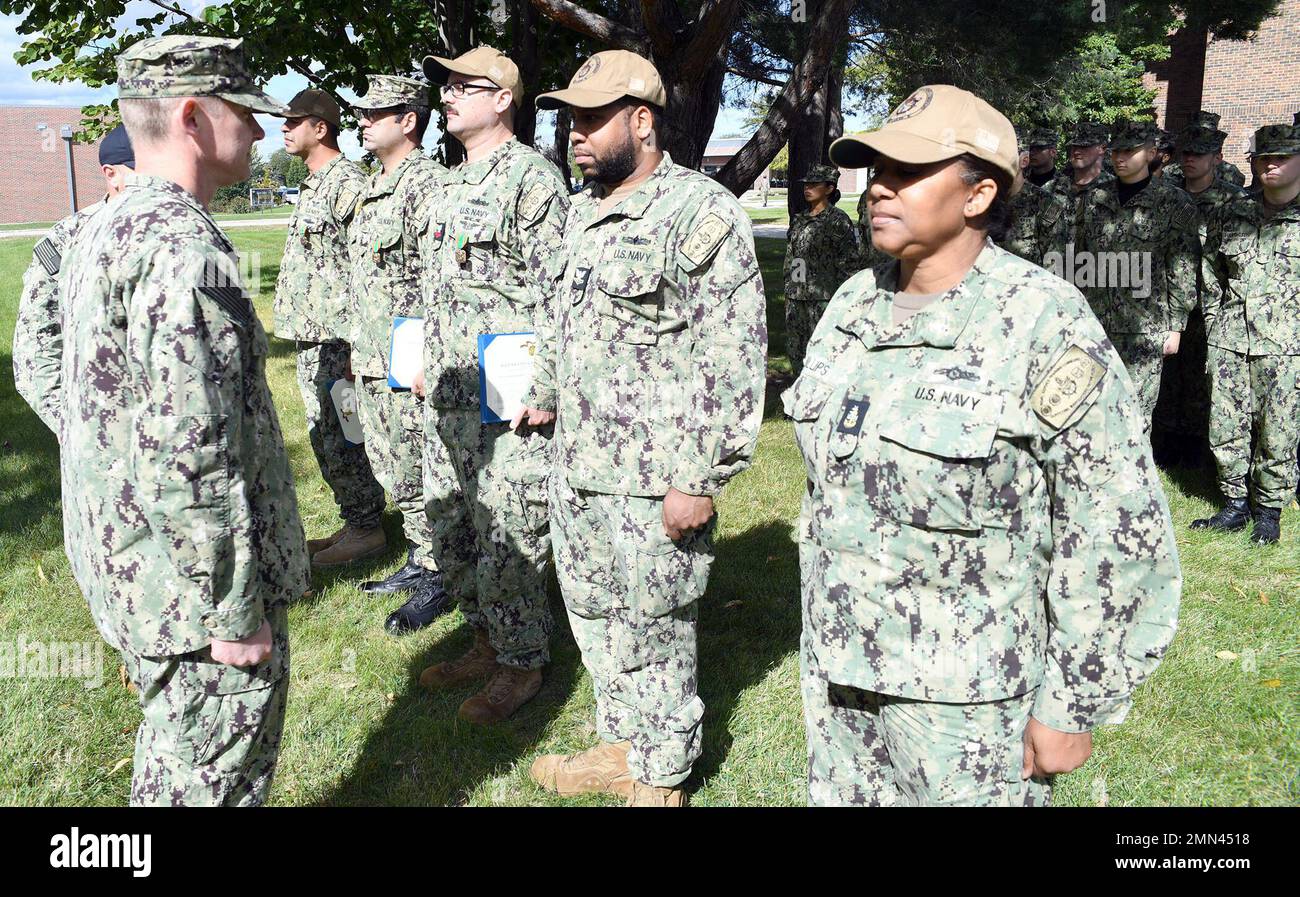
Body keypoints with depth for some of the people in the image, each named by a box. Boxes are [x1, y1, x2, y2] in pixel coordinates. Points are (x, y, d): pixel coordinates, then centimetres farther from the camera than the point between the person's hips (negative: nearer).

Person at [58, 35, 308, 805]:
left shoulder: (107, 230, 9)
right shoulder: (186, 249, -24)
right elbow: (190, 457, -29)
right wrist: (233, 612, -20)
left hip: (135, 560, 9)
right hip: (194, 580, -9)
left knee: (179, 752, 25)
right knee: (215, 775, 8)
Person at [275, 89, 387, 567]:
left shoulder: (347, 184, -14)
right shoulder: (312, 186, 17)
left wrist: (355, 345, -22)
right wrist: (305, 336, 21)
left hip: (337, 339, -10)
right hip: (311, 338, 10)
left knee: (343, 438, -3)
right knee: (324, 438, 15)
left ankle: (366, 528, 9)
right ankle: (353, 522, 25)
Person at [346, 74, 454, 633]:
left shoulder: (428, 184, -14)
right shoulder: (371, 190, 16)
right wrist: (356, 350, 23)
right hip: (372, 366, 10)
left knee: (429, 477, 0)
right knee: (396, 476, 18)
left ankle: (439, 582, 13)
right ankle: (418, 563, 31)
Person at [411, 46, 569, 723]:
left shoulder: (532, 176, -11)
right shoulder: (451, 184, 18)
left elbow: (554, 292, -16)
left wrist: (544, 388, -19)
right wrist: (426, 364, 23)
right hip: (449, 392, 10)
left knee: (507, 534, -2)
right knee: (448, 524, 15)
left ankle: (522, 662, 14)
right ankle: (487, 639, 31)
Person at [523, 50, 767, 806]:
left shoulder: (702, 214, -15)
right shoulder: (585, 210, 12)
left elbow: (734, 360, -19)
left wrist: (700, 478, -20)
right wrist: (544, 394, 30)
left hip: (652, 483, -8)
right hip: (576, 469, 9)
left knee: (653, 635, 5)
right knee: (594, 617, 19)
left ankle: (661, 780, 25)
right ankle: (623, 748, 39)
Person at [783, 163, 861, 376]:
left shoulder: (838, 220, -7)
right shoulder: (799, 220, 14)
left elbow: (849, 263, -8)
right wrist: (789, 291, 16)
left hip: (823, 298, -7)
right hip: (796, 298, 7)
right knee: (795, 350, 11)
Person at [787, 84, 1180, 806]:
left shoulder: (1043, 326, -16)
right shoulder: (854, 305, 3)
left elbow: (1117, 535, -15)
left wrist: (1073, 707, -12)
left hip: (968, 698, -6)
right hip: (837, 670, 6)